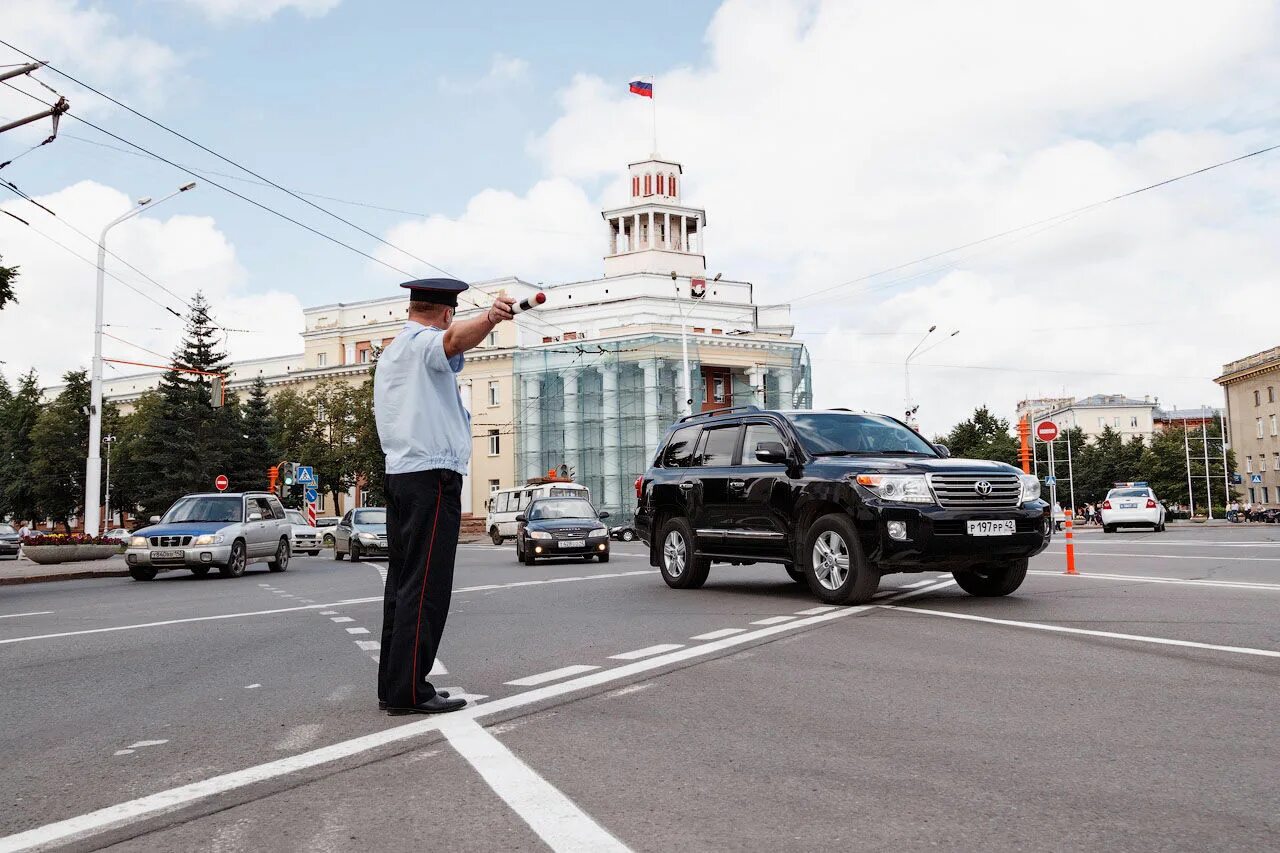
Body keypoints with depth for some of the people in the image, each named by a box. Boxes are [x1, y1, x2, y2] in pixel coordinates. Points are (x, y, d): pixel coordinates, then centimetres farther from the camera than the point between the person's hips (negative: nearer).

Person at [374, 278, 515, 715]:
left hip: (398, 472, 10)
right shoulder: (425, 342, -7)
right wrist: (489, 318, -50)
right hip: (433, 474, -10)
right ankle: (410, 690, -11)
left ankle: (393, 685, 14)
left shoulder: (389, 352, 23)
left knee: (402, 580, 10)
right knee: (425, 585, -10)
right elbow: (455, 339, -32)